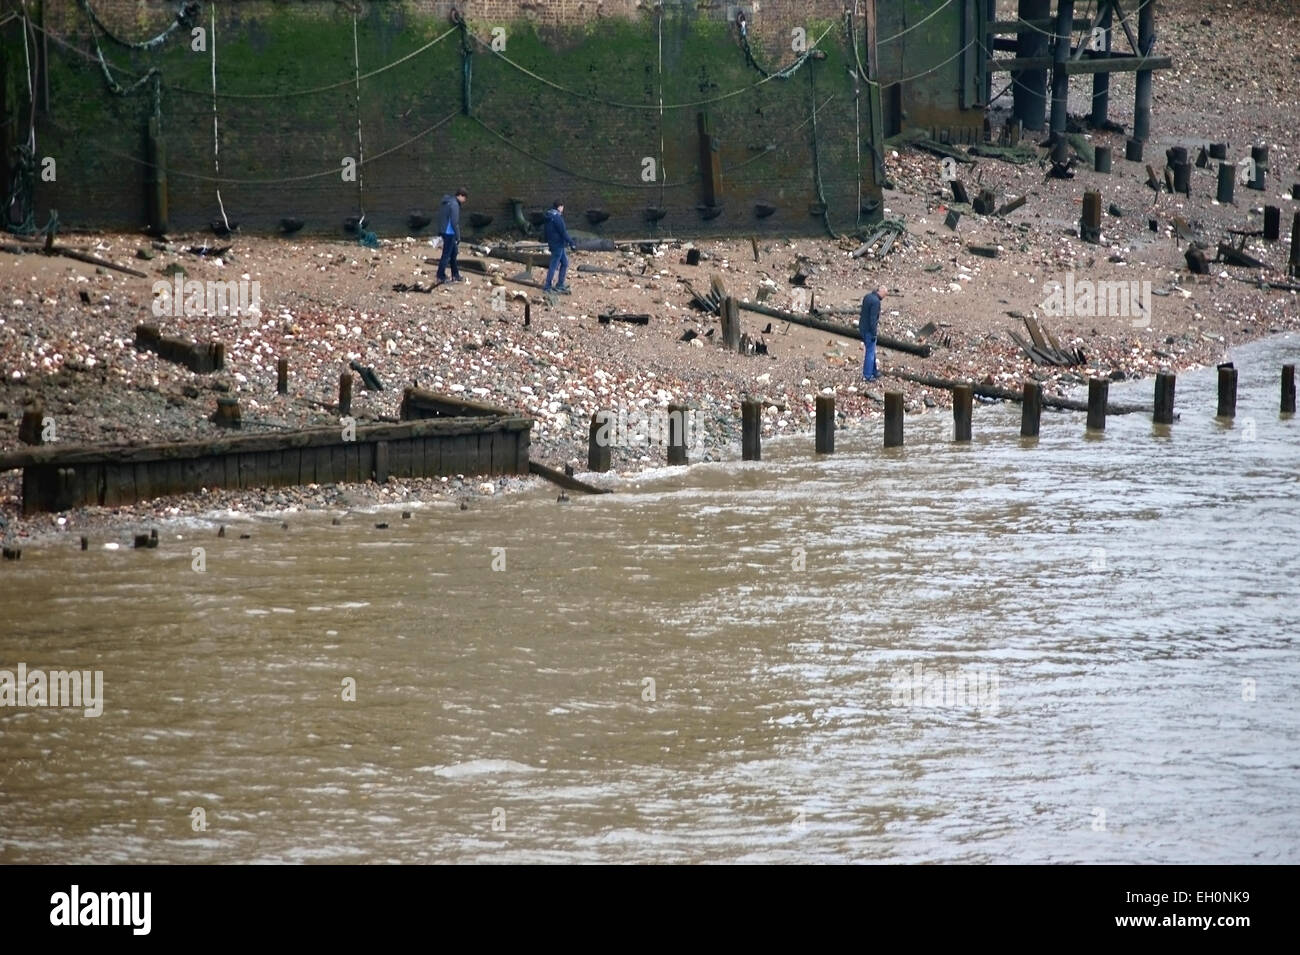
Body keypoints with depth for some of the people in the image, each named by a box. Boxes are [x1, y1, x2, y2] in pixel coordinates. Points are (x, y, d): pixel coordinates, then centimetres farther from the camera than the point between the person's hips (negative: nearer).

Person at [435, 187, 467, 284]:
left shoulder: (445, 202, 12)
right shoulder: (454, 204, -17)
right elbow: (455, 222, -20)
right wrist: (458, 237, -14)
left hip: (443, 231, 10)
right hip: (449, 232, -10)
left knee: (454, 252, 18)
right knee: (446, 255, -4)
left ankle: (455, 275, 26)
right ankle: (441, 277, 0)